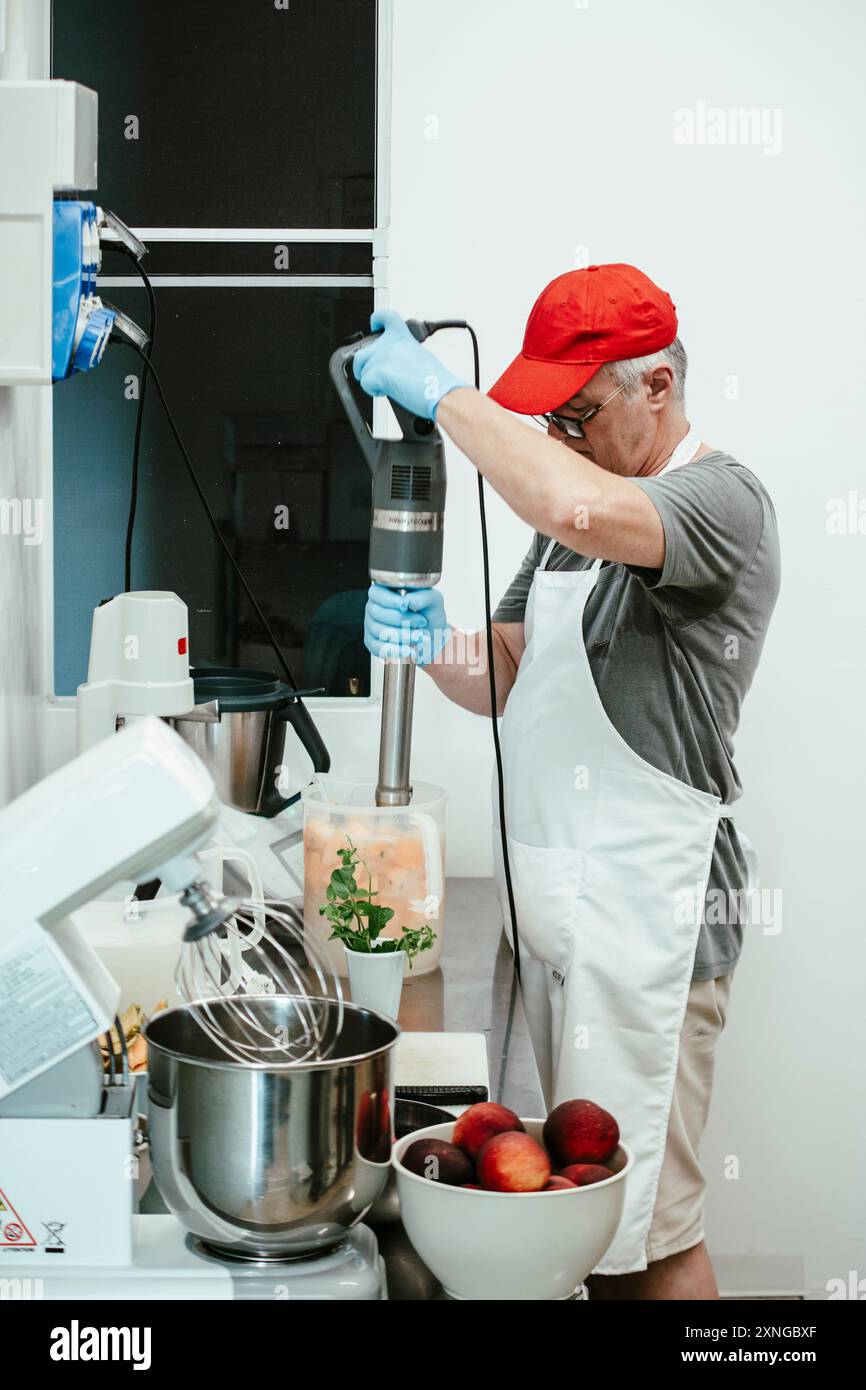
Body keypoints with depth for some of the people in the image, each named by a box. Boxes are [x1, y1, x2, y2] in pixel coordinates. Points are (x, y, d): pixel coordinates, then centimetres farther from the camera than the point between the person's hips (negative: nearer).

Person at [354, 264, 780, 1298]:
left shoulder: (721, 498, -12)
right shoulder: (572, 519, 16)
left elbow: (577, 505, -35)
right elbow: (508, 680, 17)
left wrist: (439, 392, -22)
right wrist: (435, 645, -5)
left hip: (647, 916, -8)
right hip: (558, 904, 8)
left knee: (646, 1225, -1)